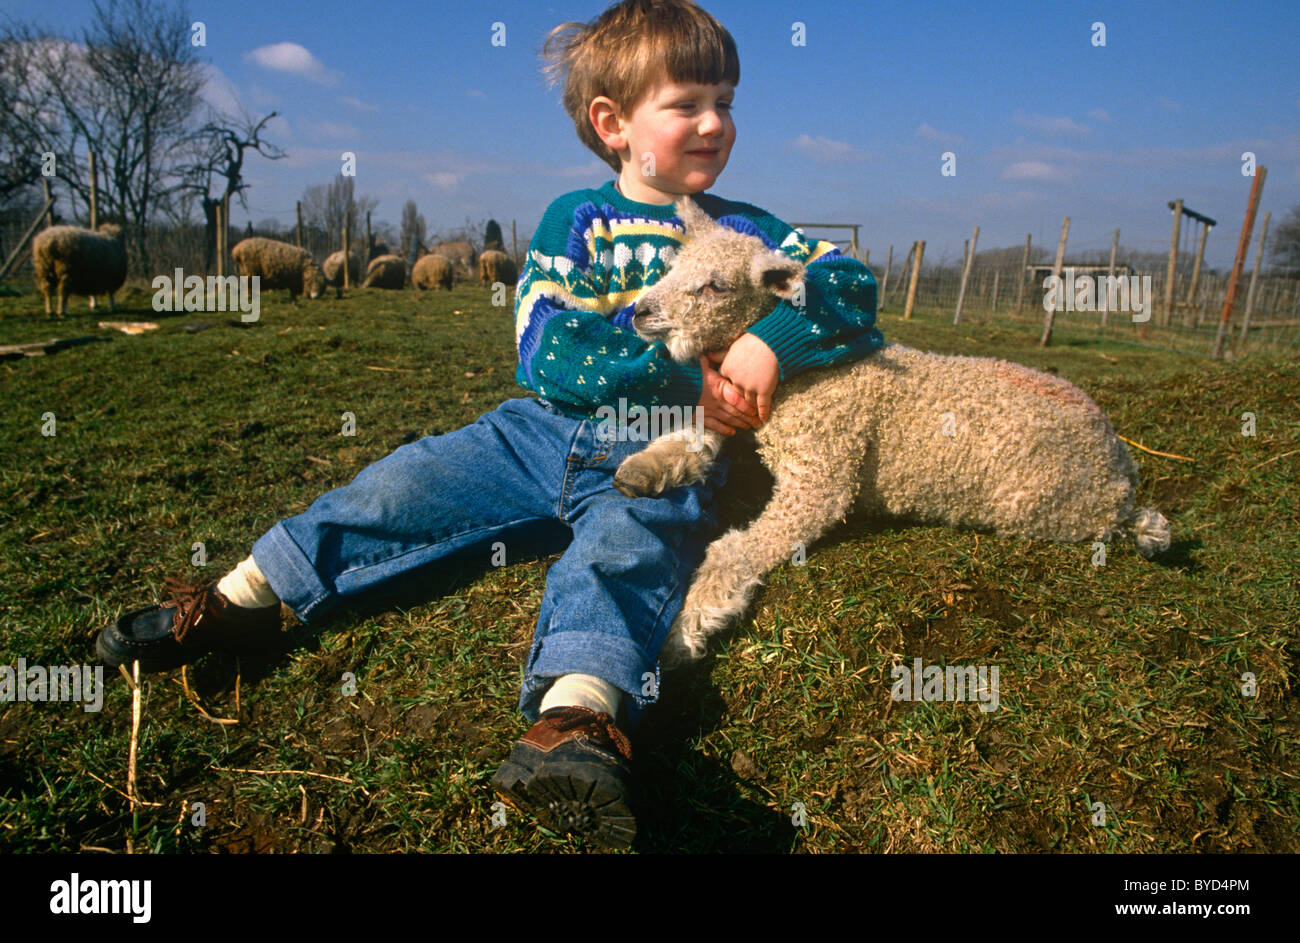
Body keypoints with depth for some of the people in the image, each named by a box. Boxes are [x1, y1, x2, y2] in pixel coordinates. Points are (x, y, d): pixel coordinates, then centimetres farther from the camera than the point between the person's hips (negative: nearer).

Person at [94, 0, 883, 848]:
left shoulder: (745, 231, 12)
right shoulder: (574, 220, 10)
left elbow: (851, 286, 1)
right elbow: (547, 349, -5)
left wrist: (773, 342, -20)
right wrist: (685, 378, -14)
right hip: (548, 428, 3)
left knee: (624, 547, -34)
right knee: (404, 484, -10)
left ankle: (577, 721, -57)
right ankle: (246, 597, 0)